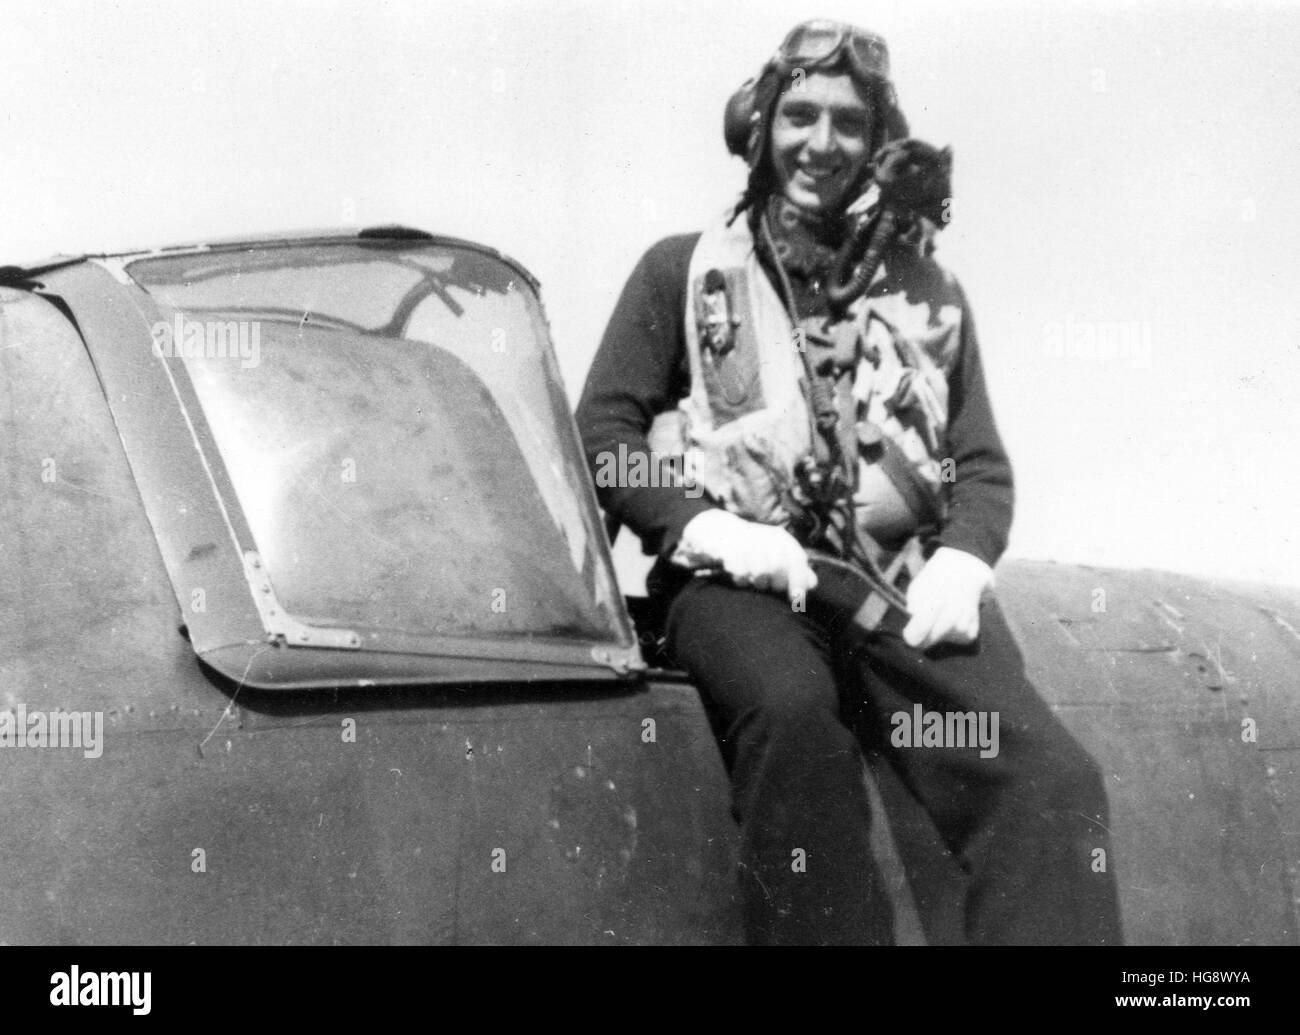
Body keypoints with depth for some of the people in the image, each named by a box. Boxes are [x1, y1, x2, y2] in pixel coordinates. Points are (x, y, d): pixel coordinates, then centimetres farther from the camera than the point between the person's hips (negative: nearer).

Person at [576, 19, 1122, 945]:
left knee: (1051, 777, -28)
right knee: (794, 713, -39)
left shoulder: (927, 290, 22)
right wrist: (710, 530, -10)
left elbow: (983, 465, 19)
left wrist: (960, 565, -4)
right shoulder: (684, 271, 15)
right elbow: (603, 430, 8)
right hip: (739, 581, -2)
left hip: (902, 584, 2)